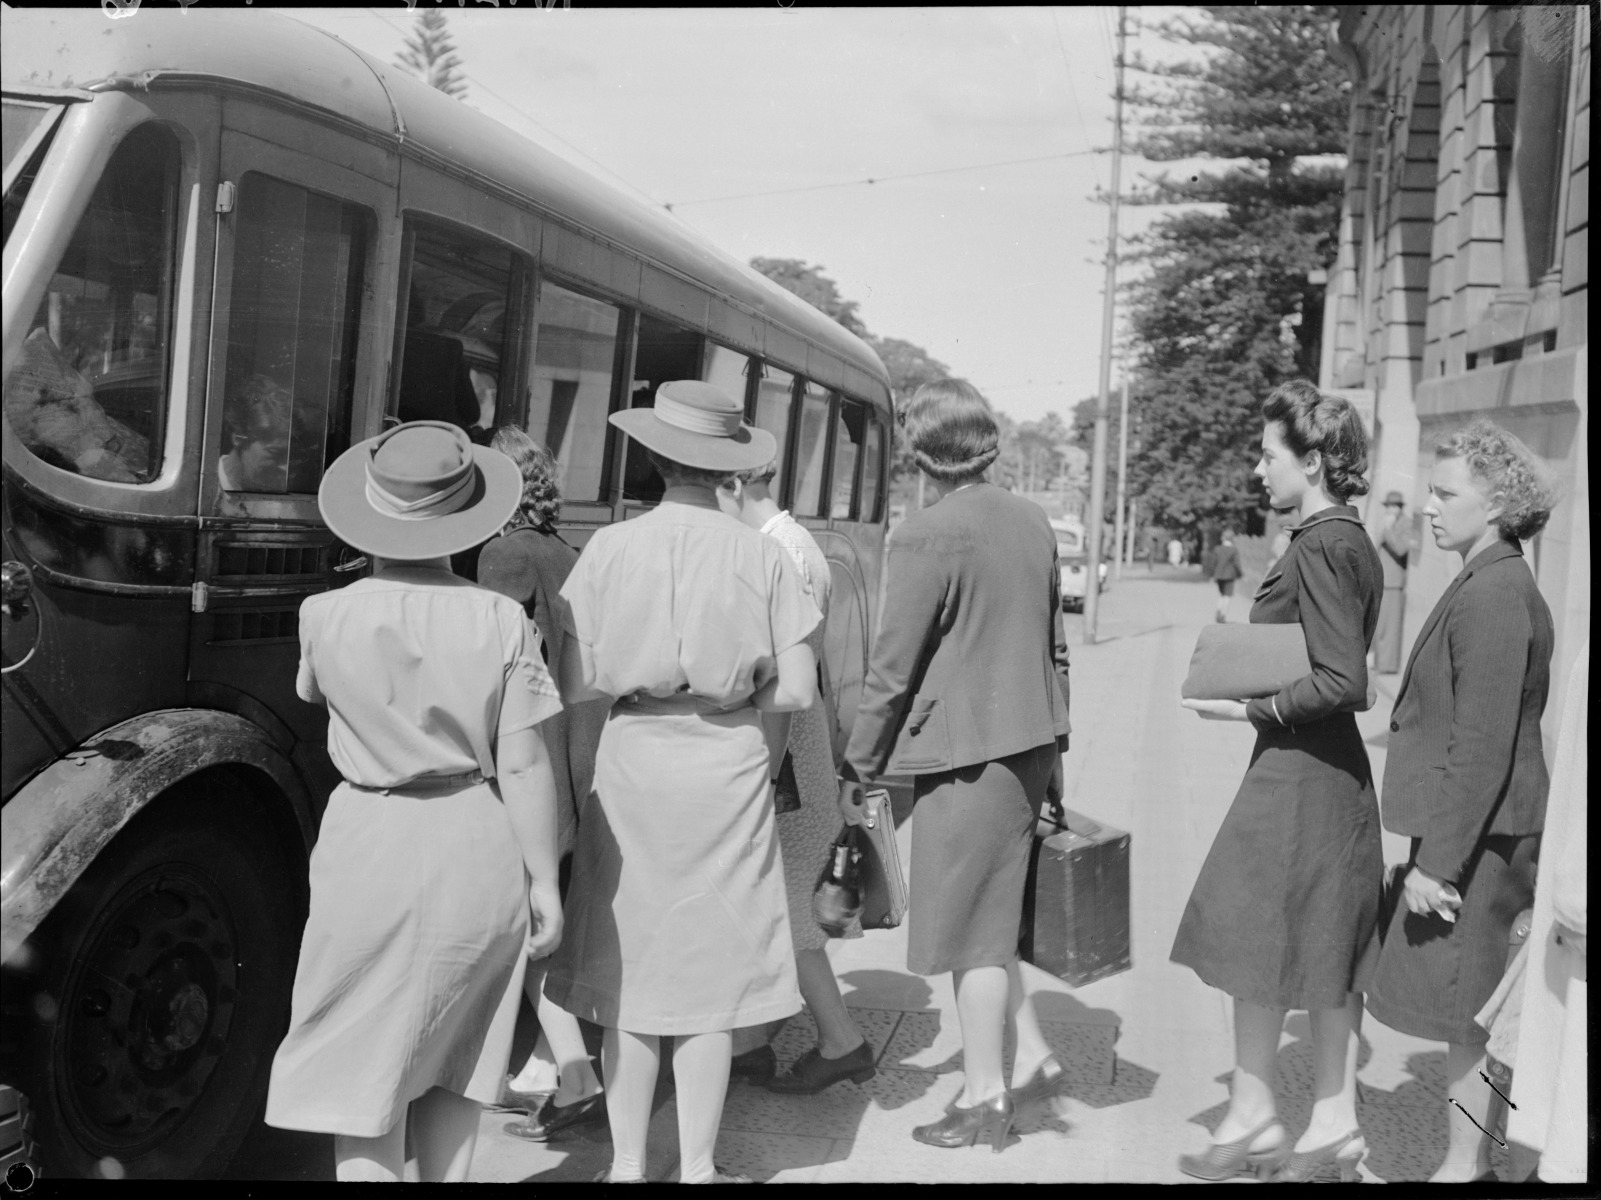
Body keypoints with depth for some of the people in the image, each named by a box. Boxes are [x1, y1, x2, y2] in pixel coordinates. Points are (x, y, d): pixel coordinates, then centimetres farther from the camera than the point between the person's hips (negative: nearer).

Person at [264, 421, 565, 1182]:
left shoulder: (325, 616, -8)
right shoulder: (499, 620, -9)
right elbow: (523, 766, -7)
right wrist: (544, 880, 2)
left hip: (374, 845, -1)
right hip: (480, 845, 2)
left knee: (365, 1068, 10)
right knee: (456, 1056, 20)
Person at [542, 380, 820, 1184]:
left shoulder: (611, 548, -3)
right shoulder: (760, 554, -3)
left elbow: (572, 685, -4)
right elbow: (798, 691, -4)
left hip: (635, 760, 0)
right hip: (728, 766, 0)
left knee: (628, 975, 12)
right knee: (712, 976, 11)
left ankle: (627, 1165, 23)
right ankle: (697, 1167, 23)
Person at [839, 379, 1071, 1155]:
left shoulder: (927, 536, -15)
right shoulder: (1033, 522, 7)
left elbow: (892, 669, -14)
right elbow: (1055, 646, 14)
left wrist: (858, 769, -5)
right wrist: (1053, 743, 22)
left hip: (966, 753, -8)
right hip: (1028, 743, 8)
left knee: (971, 926, 5)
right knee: (990, 915, 22)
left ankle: (984, 1097, 18)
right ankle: (1033, 1058, 28)